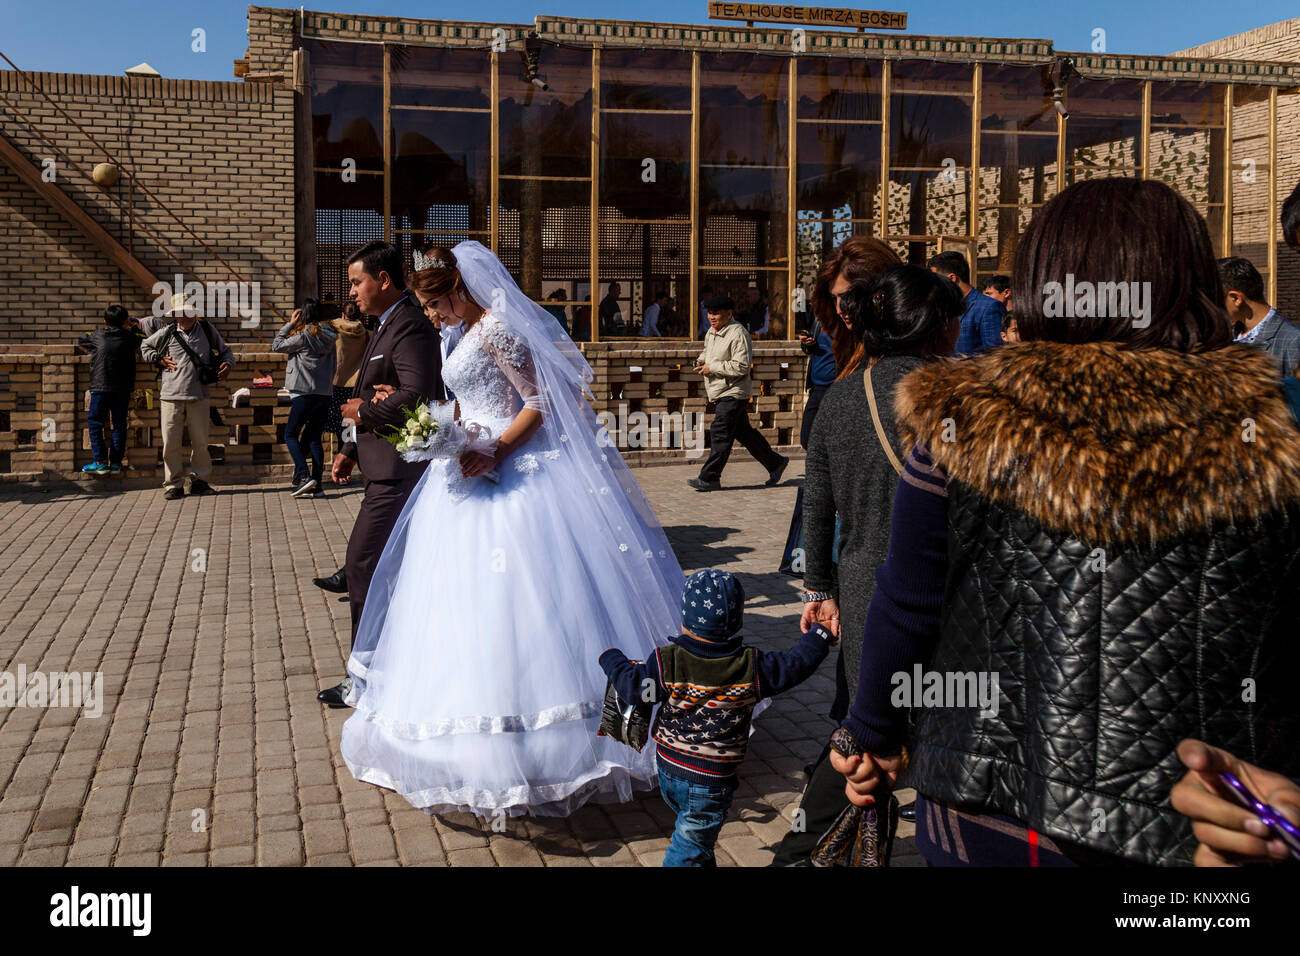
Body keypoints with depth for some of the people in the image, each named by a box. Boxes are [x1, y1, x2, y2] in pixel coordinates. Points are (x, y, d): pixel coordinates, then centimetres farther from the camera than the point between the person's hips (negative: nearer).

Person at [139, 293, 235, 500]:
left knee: (200, 441, 6)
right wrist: (159, 360, 3)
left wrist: (228, 364, -1)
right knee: (171, 443, 0)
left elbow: (225, 350, 20)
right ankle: (173, 484, 10)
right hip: (171, 396, -1)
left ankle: (199, 481, 19)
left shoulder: (207, 330, 7)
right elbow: (144, 347, 19)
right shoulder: (166, 333, 4)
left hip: (198, 396, 1)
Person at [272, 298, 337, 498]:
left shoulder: (304, 335, -10)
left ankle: (304, 476, -11)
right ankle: (316, 486, 6)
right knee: (314, 439, 9)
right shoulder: (329, 335, 10)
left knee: (290, 435, 5)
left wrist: (289, 324, 5)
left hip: (305, 393, -6)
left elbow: (276, 346, 0)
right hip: (326, 393, 6)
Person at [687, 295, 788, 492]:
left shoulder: (738, 334, -16)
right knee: (744, 432, 15)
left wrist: (713, 368, -20)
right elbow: (707, 351, 30)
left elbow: (742, 366, -22)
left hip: (733, 394, -10)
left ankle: (709, 479, -8)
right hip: (720, 393, 10)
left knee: (719, 434, -11)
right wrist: (702, 360, 6)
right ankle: (775, 463, 27)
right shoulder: (711, 332, 12)